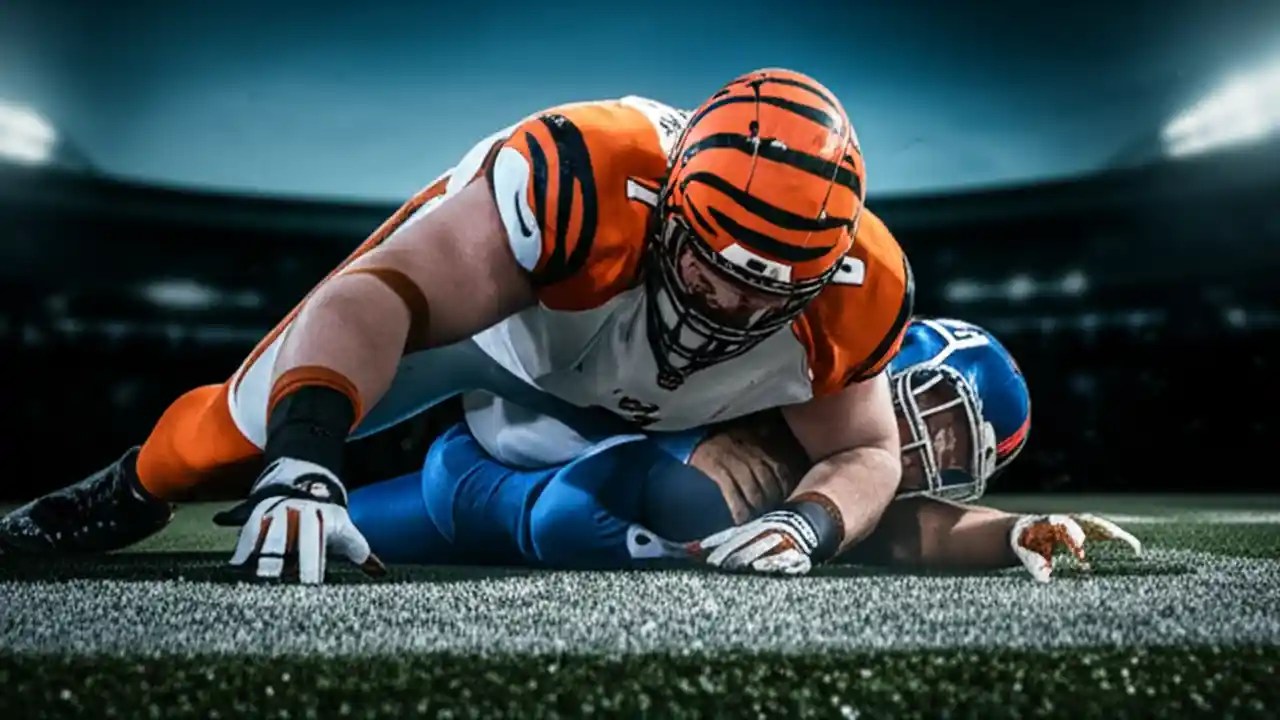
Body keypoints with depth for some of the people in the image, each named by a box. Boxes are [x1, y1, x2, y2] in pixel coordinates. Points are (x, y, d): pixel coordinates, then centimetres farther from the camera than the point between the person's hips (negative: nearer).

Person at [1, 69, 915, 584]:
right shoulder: (582, 176, -46)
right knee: (259, 423, -1)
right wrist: (301, 460, -64)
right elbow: (374, 296, -49)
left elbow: (863, 450, -14)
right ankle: (133, 490, 35)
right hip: (483, 266, -3)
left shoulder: (857, 291, -31)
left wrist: (805, 526, -36)